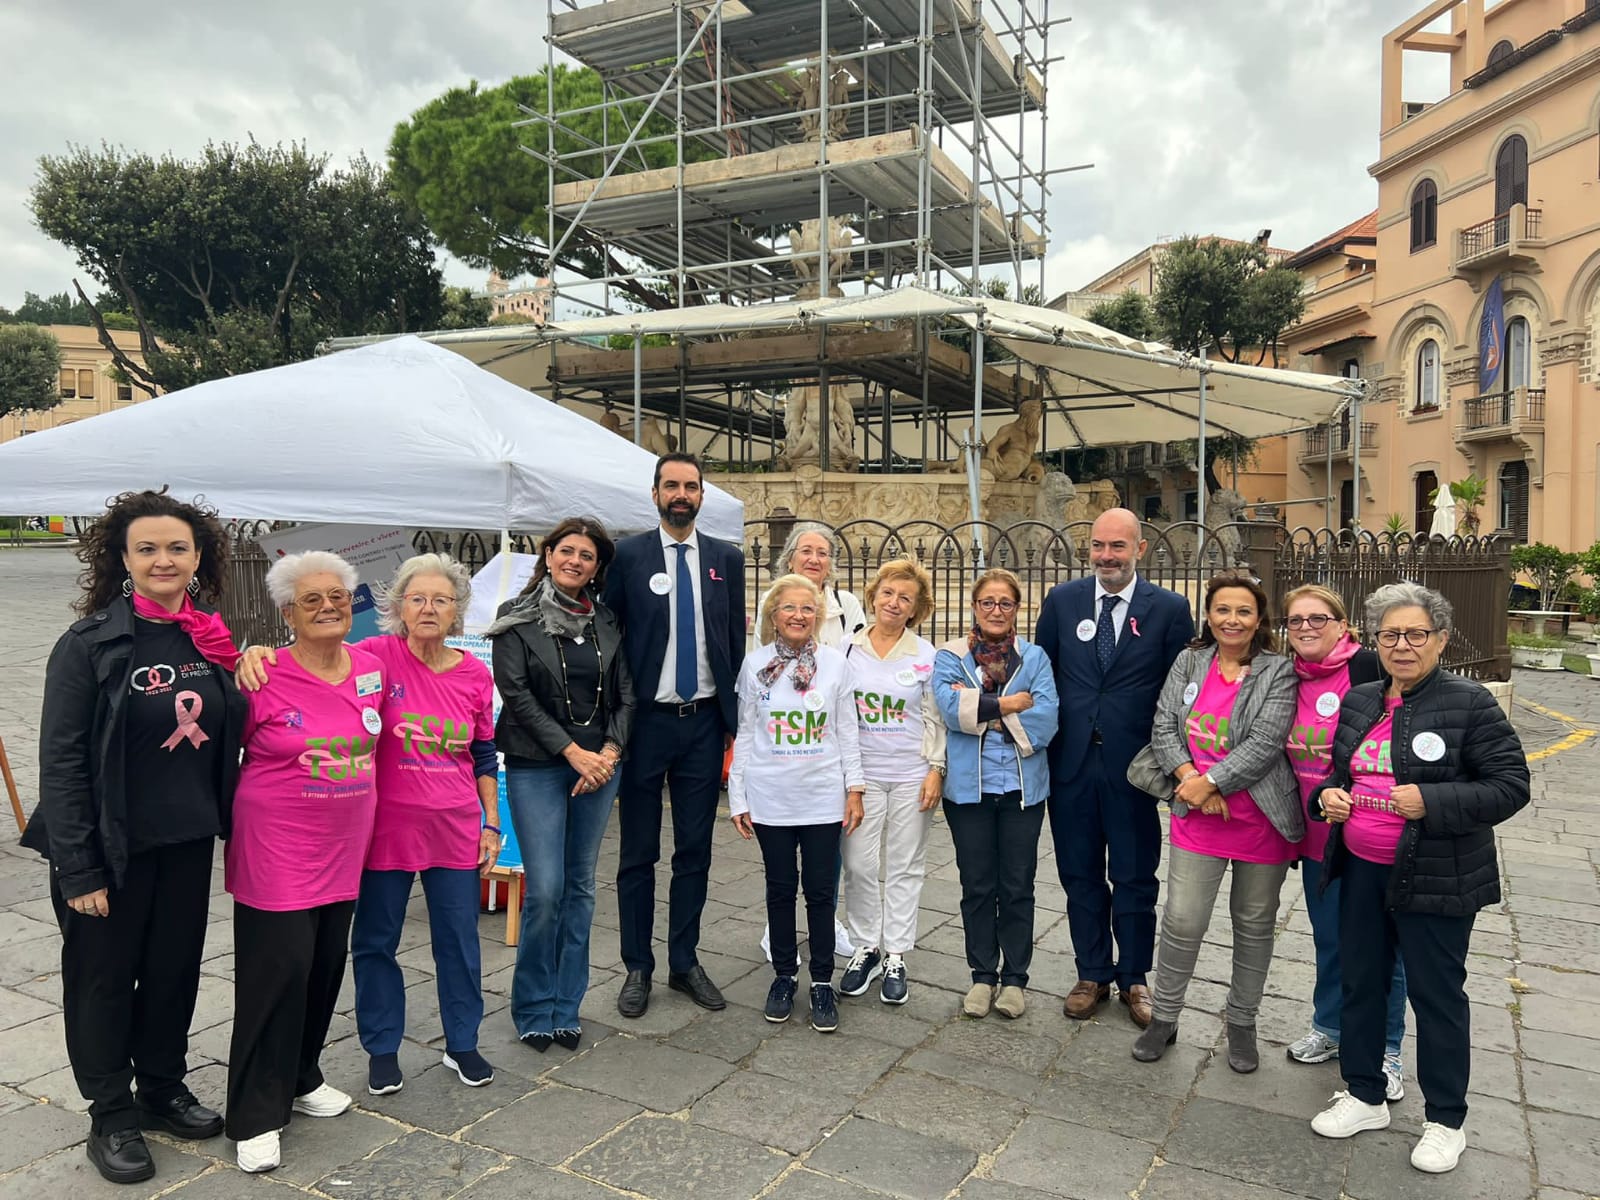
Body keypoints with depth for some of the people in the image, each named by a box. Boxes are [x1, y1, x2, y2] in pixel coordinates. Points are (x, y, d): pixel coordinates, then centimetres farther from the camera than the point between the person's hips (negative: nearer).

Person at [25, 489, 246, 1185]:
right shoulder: (89, 645, -13)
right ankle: (111, 1116, 28)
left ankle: (163, 1089, 37)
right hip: (112, 848, -5)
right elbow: (61, 763, -14)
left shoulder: (212, 642, 3)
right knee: (104, 977, 11)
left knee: (175, 970, 17)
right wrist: (77, 870, -16)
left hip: (188, 844, 5)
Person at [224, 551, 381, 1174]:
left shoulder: (371, 668, 1)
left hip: (344, 849, 5)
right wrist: (221, 823, 1)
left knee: (326, 965, 15)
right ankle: (256, 1116, 14)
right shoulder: (263, 679, -13)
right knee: (277, 970, -2)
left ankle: (300, 1078, 36)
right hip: (277, 851, -5)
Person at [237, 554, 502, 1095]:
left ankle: (462, 1044, 32)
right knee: (375, 940, 12)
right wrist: (258, 655, -37)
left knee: (459, 938, 13)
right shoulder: (377, 656, -11)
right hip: (386, 829, -2)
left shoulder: (475, 675, 0)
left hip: (455, 831, 2)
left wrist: (491, 824, 8)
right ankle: (382, 1049, 32)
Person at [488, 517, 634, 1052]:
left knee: (581, 886, 9)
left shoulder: (606, 622, 8)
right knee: (545, 888, -6)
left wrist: (610, 752, -7)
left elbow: (624, 693, 8)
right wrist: (573, 752, -12)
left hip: (599, 765, 4)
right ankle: (533, 1009, 14)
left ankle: (566, 1007, 22)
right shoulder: (518, 618, -2)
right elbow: (515, 692, -9)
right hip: (537, 767, -4)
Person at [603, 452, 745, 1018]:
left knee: (695, 850, 11)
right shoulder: (628, 555, -2)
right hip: (645, 720, -2)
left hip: (704, 721, 2)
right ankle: (638, 967, 23)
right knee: (638, 853, 8)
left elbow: (737, 641, 8)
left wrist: (735, 718, 5)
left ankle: (685, 962, 26)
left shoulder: (726, 558, 6)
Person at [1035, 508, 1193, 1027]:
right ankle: (1092, 974, 30)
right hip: (1071, 763, 2)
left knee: (1134, 878, 11)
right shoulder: (1062, 601, 2)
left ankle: (1134, 978, 30)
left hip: (1134, 766, -2)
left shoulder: (1169, 608, -3)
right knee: (1080, 875, 13)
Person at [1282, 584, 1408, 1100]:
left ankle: (1386, 1051, 26)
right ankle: (1328, 1029, 37)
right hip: (1317, 835, 5)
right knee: (1328, 936, 19)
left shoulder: (1370, 668, -13)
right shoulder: (1290, 679, 6)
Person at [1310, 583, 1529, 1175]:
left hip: (1435, 878, -6)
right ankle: (1364, 1097, 33)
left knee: (1436, 993, 7)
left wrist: (1430, 802, -24)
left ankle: (1445, 1120, 26)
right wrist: (1328, 797, -3)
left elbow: (1510, 786, -14)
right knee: (1360, 981, 15)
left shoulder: (1469, 703, -11)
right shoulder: (1360, 701, 8)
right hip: (1361, 870, 6)